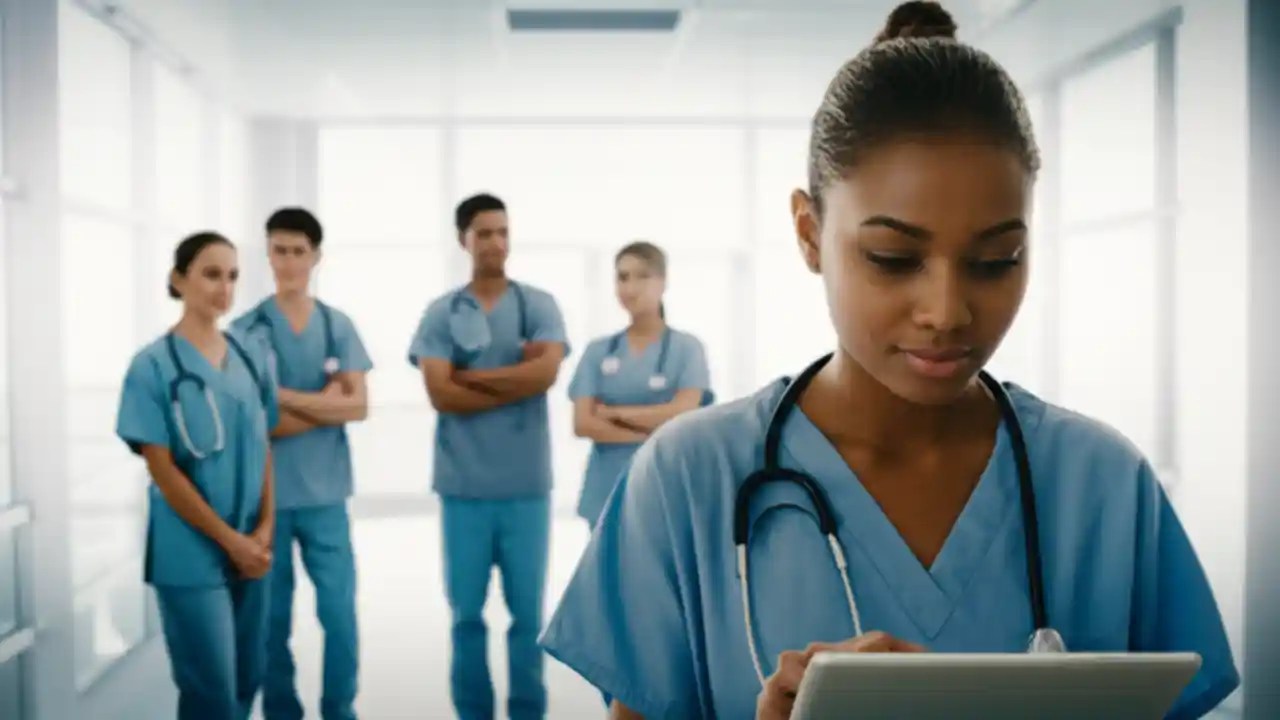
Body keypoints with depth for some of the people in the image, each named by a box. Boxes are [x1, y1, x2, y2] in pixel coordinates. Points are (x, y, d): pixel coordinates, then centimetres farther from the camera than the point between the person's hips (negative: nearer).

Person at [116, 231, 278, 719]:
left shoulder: (250, 358, 6)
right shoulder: (154, 366, -8)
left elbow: (263, 448, 9)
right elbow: (163, 470, -11)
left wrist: (264, 529, -3)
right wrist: (230, 540, -12)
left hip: (251, 548, 5)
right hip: (191, 556, -5)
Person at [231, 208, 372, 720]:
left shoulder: (338, 325, 4)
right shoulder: (246, 330, -3)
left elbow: (358, 406, -5)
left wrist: (288, 397, -13)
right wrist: (325, 403, -9)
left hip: (325, 493, 2)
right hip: (266, 495, -2)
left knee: (340, 611, 3)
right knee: (273, 616, 8)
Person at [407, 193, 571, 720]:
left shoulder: (539, 305, 5)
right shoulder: (441, 313, 4)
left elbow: (546, 373, -11)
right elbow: (441, 394, -8)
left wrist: (471, 376, -7)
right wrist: (517, 378, -8)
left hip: (526, 485, 0)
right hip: (464, 485, 0)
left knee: (528, 611, 4)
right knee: (467, 612, 6)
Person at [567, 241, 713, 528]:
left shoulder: (686, 347, 1)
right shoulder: (598, 351, 7)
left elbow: (682, 414, -11)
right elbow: (583, 423, -2)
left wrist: (614, 413, -5)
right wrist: (649, 432, -11)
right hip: (608, 492, 3)